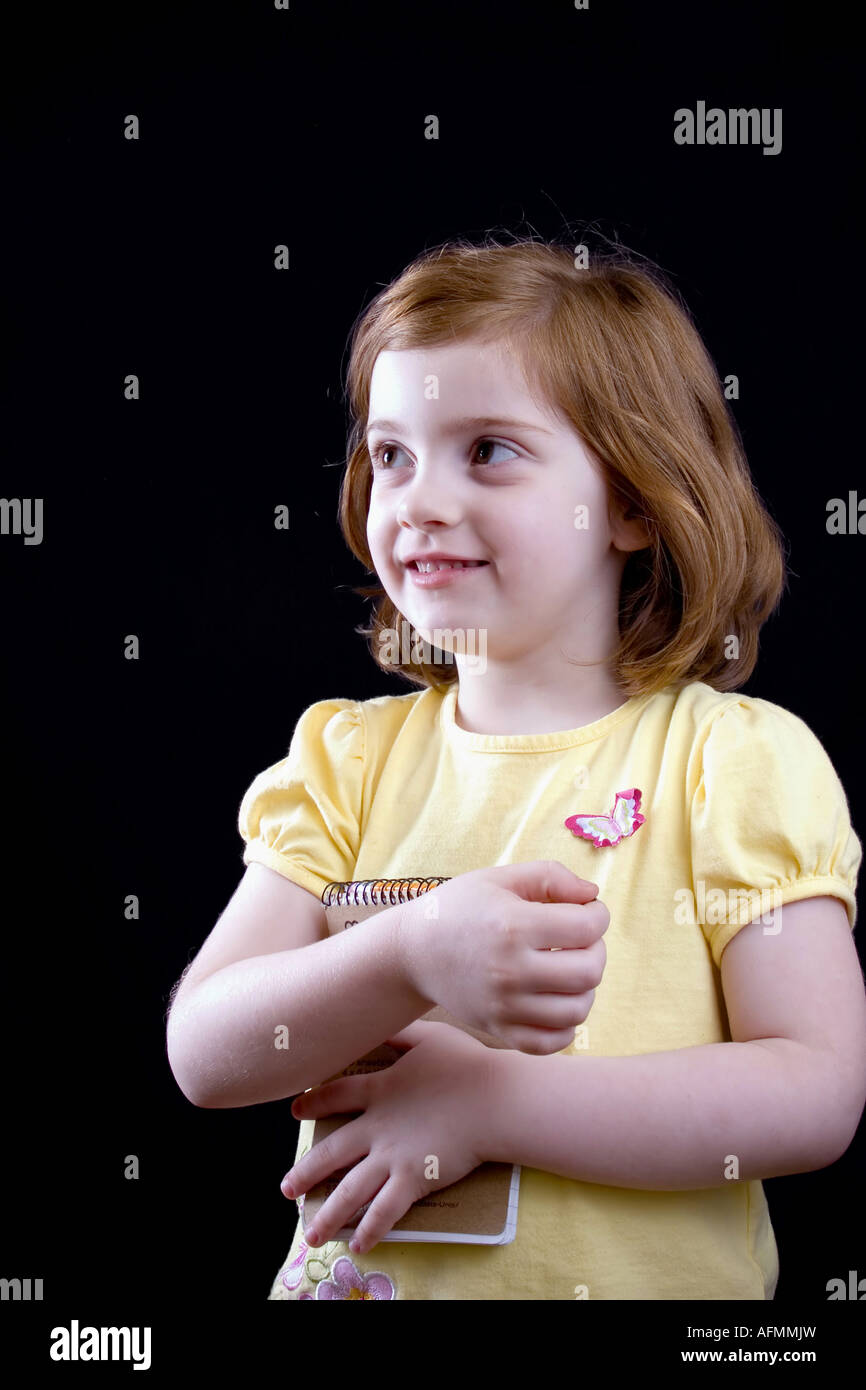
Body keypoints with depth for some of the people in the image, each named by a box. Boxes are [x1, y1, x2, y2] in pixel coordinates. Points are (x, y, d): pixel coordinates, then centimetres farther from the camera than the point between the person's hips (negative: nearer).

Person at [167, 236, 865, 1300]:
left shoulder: (737, 757, -3)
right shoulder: (350, 756, 6)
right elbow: (208, 1054, -3)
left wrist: (485, 1099, -15)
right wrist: (415, 956, -21)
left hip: (650, 1281, -2)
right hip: (360, 1273, 3)